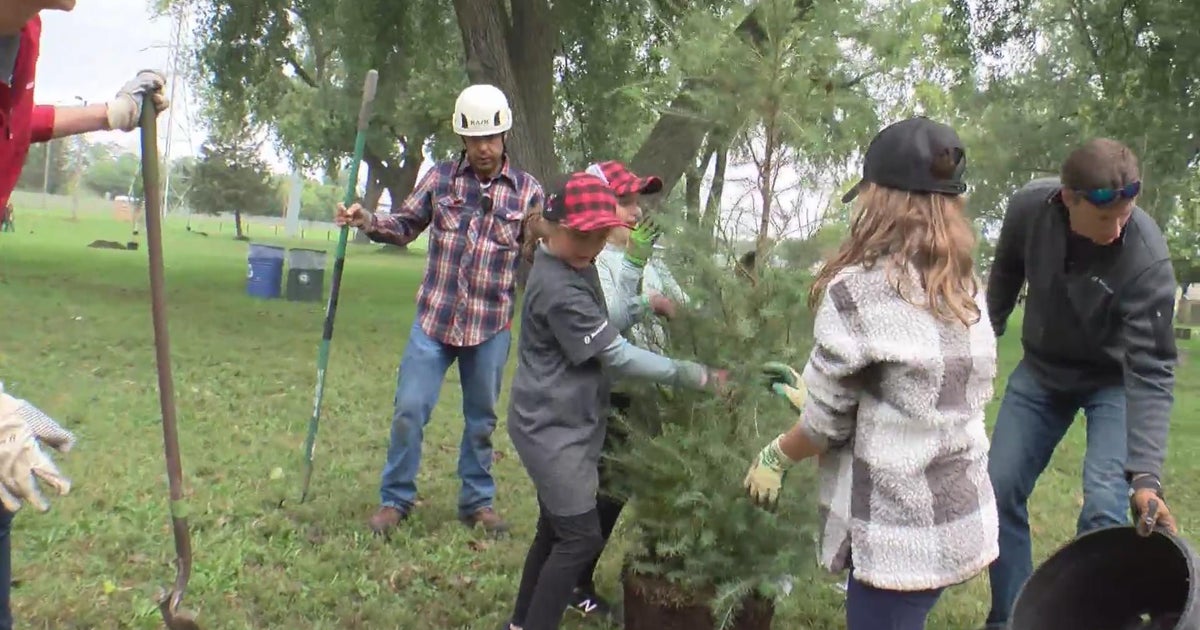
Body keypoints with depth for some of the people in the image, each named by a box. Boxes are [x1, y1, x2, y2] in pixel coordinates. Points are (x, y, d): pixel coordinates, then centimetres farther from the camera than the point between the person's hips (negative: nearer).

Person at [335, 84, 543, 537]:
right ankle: (395, 499, 17)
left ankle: (477, 502, 29)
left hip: (491, 326, 0)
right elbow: (405, 226, 9)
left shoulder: (527, 190, 0)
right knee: (409, 409, 0)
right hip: (435, 318, 0)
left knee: (481, 418, 13)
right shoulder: (440, 177, 2)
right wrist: (368, 222, -8)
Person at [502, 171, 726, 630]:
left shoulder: (577, 265, 6)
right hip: (553, 429, -10)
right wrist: (693, 375, -19)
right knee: (581, 537, -5)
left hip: (565, 424, 10)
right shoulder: (559, 290, -26)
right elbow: (618, 356, -23)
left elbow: (605, 322, 20)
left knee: (556, 529, 19)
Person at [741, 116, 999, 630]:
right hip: (961, 516, 7)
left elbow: (825, 425, -10)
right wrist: (814, 391, 21)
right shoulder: (967, 289, 4)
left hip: (899, 533, -7)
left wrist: (773, 457, 9)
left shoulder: (857, 290, -17)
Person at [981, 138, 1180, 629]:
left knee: (1104, 507, -17)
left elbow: (1150, 372, -33)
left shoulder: (1147, 259, -34)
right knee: (999, 491, 4)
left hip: (1113, 379, -4)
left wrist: (1145, 473, -40)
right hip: (1041, 370, 4)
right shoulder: (1028, 207, -23)